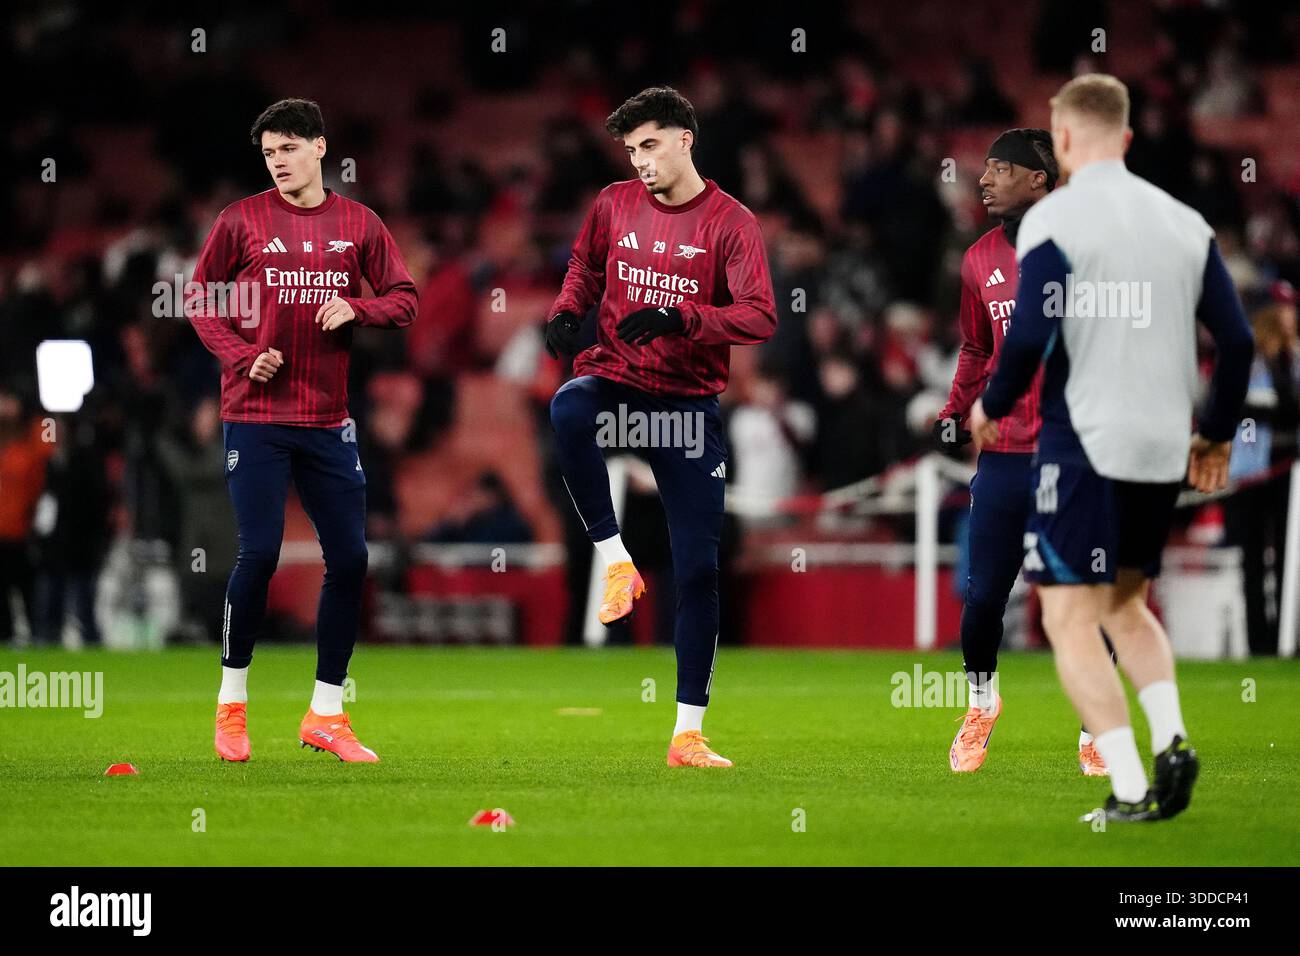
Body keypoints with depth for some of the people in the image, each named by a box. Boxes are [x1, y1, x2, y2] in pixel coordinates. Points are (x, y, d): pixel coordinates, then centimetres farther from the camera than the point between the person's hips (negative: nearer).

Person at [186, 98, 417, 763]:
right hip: (255, 415, -3)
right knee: (259, 553, -10)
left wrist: (356, 309, -10)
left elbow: (405, 300, 10)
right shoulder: (242, 221, 0)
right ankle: (231, 702, 7)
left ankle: (326, 715, 12)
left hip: (329, 420, 3)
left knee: (349, 558, 1)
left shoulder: (359, 225, 6)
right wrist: (242, 356, -11)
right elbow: (199, 301, 4)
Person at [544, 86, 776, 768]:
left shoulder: (730, 223, -6)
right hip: (614, 379, 2)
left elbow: (760, 318, -14)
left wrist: (679, 317, -28)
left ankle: (688, 732, 4)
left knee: (698, 569, -3)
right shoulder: (613, 206, 5)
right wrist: (567, 312, 0)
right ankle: (614, 559, -21)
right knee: (569, 410, -37)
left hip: (689, 400, -2)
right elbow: (584, 268, 22)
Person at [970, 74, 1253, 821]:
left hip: (1084, 444, -6)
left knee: (1072, 619, 1)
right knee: (1126, 604, 22)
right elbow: (1238, 339, 6)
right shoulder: (1185, 222, 7)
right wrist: (1218, 433, 19)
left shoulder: (1053, 220, -8)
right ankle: (1171, 740, 1)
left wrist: (992, 407, 4)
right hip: (1163, 450, 6)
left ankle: (1131, 788, -9)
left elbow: (1031, 337, -15)